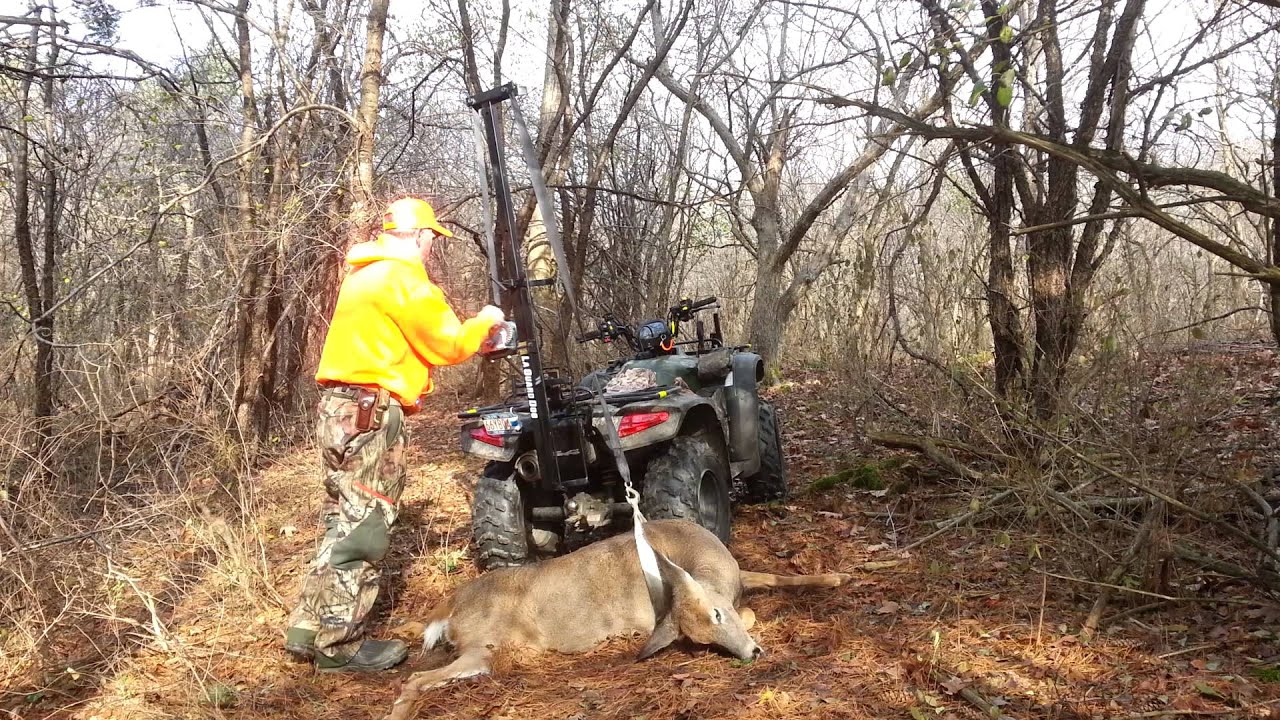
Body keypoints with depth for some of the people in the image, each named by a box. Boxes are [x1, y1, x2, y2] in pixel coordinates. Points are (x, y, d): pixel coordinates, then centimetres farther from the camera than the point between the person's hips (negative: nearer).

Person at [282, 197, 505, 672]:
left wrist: (472, 341, 23)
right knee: (363, 527, -4)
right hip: (369, 412, -10)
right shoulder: (401, 276, -11)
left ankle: (311, 630, 20)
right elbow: (448, 344, -12)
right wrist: (484, 323, 8)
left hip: (342, 406, 10)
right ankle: (338, 645, 3)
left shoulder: (365, 273, 20)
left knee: (346, 524, 16)